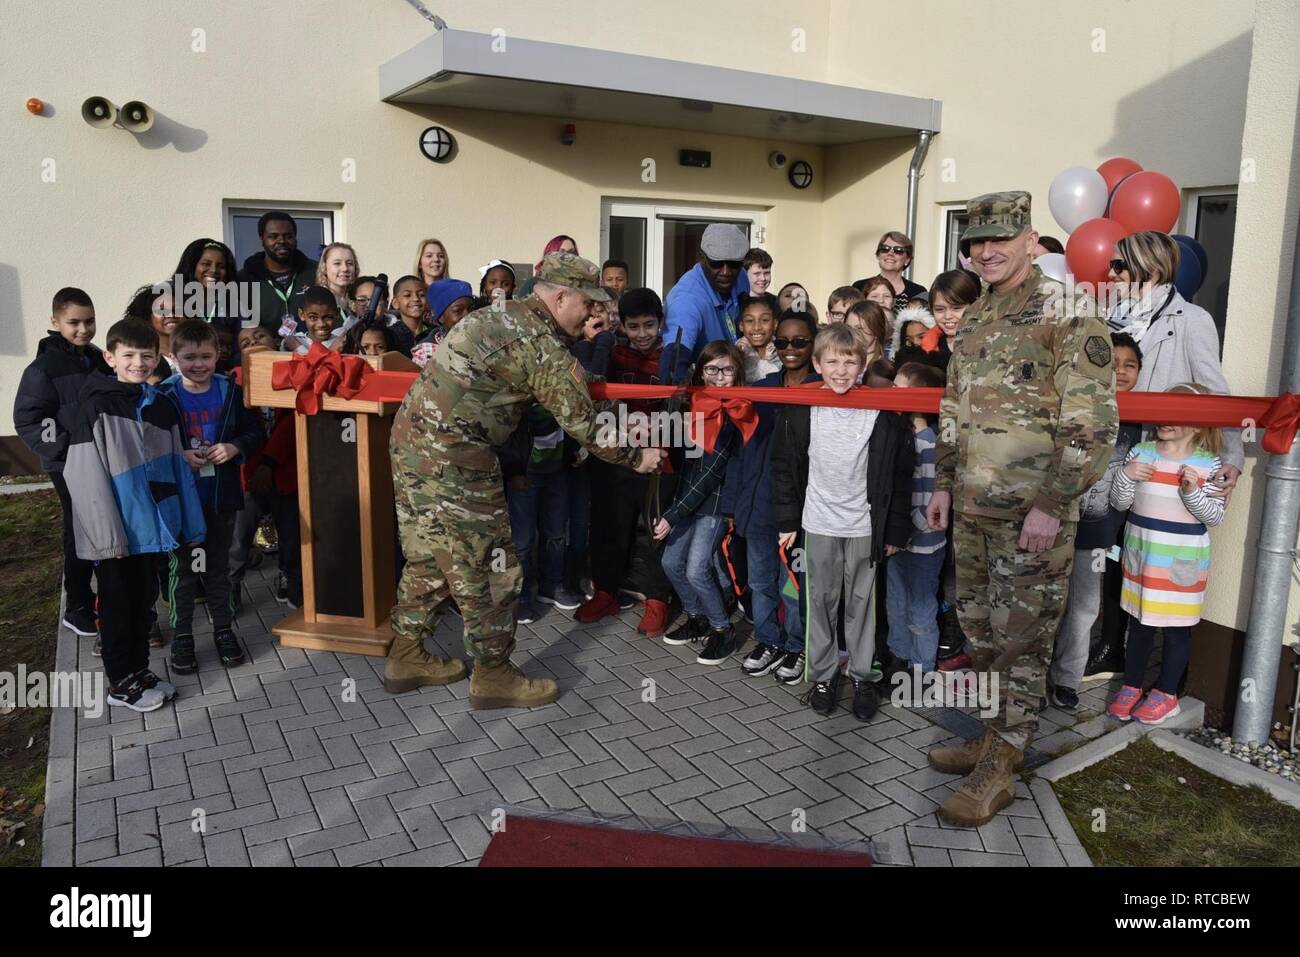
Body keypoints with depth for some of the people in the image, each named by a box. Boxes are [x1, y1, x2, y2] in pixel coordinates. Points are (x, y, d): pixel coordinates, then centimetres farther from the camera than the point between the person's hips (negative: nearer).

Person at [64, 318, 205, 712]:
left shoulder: (163, 406, 6)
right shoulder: (96, 406, -10)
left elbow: (176, 469, 8)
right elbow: (85, 475, -14)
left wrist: (189, 524, 6)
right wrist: (107, 532, -18)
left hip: (149, 526, 5)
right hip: (116, 529, -5)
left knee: (143, 600, 16)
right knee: (118, 605, 8)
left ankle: (140, 669, 31)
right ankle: (120, 682, 21)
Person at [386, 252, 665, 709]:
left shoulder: (498, 314, 15)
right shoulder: (542, 345, -11)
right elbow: (584, 424, -7)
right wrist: (637, 457, 7)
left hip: (409, 436, 9)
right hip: (454, 455, -9)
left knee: (427, 557, 19)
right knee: (486, 565, 2)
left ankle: (406, 657, 30)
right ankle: (493, 675, 14)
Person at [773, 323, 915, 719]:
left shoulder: (883, 413, -8)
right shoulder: (799, 411, -4)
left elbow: (899, 474, -2)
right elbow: (784, 466, 3)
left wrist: (896, 530, -1)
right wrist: (787, 521, 2)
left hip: (864, 525, -1)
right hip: (819, 523, 1)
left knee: (860, 602, 9)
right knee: (821, 602, 10)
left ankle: (861, 677, 23)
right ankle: (822, 676, 23)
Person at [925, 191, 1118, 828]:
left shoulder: (1069, 314, -11)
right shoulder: (974, 319, 13)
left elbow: (1094, 421, -16)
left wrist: (1052, 505, -20)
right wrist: (943, 484, 15)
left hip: (1032, 512, -7)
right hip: (973, 508, 7)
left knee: (1021, 638, 2)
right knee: (978, 629, 15)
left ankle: (1000, 768, 14)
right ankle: (996, 735, 31)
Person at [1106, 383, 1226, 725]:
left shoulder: (1209, 465, -7)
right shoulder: (1141, 453, 1)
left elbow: (1215, 516, -8)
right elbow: (1119, 502, 3)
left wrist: (1193, 491, -23)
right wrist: (1125, 476, -15)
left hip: (1182, 561, -3)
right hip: (1140, 553, 3)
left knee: (1176, 627, 8)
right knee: (1138, 624, 13)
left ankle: (1165, 693, 23)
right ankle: (1131, 687, 26)